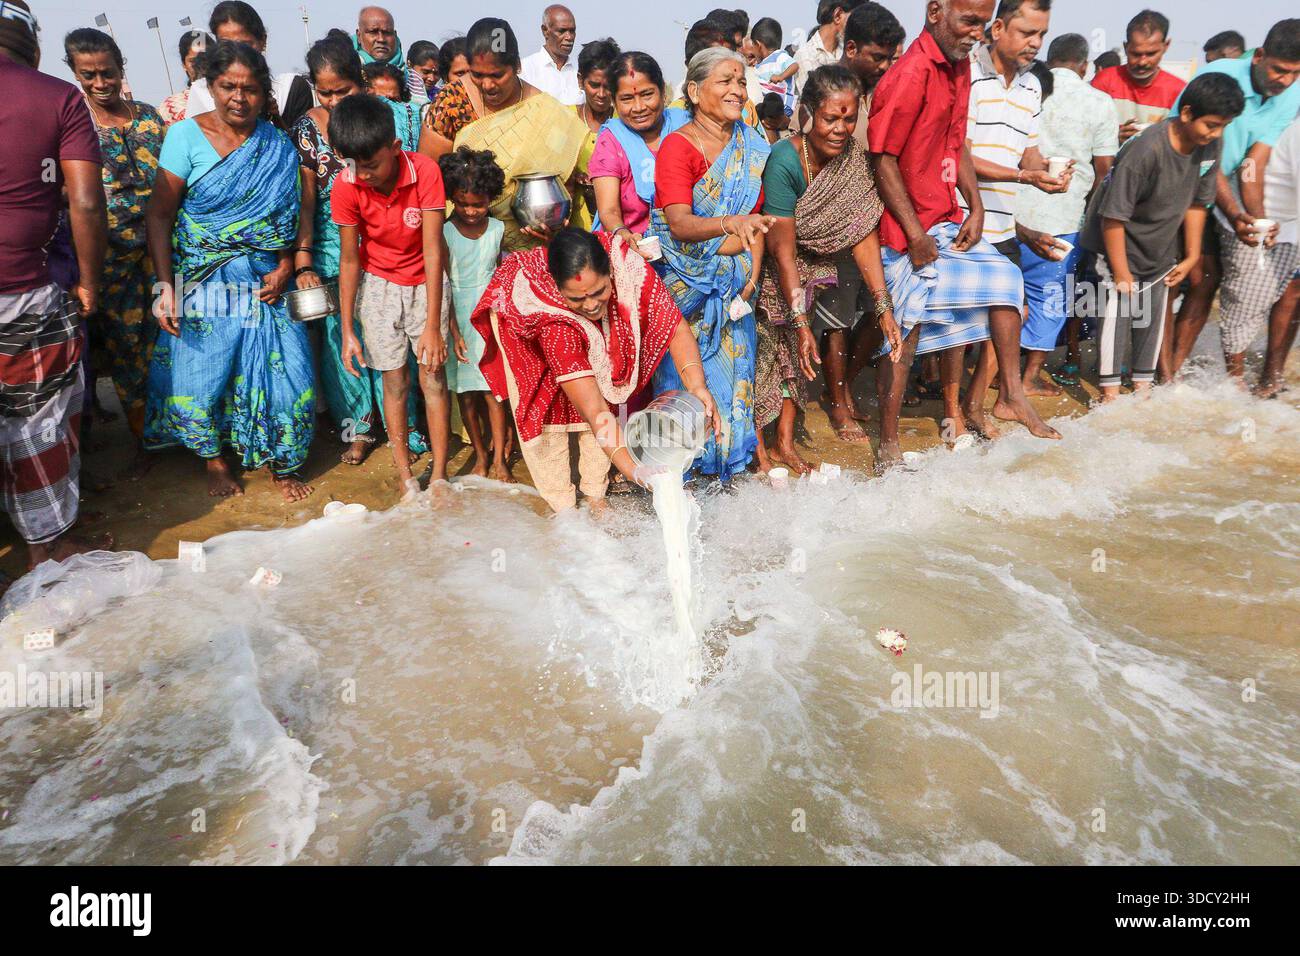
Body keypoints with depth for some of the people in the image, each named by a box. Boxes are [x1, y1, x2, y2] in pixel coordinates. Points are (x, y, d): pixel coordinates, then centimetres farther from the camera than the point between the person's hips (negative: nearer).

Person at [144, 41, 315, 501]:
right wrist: (165, 286, -13)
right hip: (205, 284, -2)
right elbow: (159, 216, -5)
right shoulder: (186, 136, -3)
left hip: (266, 282, 2)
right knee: (203, 373, 2)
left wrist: (285, 267, -7)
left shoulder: (278, 145, 4)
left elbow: (292, 215, 9)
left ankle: (283, 464, 19)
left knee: (286, 371, -1)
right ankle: (215, 461, 27)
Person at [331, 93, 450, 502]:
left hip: (424, 282, -1)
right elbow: (349, 260, -12)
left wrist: (433, 325, -28)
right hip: (378, 285, 1)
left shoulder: (425, 171, -23)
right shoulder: (347, 188, -18)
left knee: (433, 375, -5)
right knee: (395, 379, 2)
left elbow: (433, 250, -25)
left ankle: (439, 476, 4)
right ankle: (406, 477, 11)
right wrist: (347, 331, -11)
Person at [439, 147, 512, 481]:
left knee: (493, 390, -2)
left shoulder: (497, 229, -1)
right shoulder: (445, 234, -8)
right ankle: (481, 454, 21)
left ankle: (499, 459, 7)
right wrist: (454, 332, -12)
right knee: (466, 392, 7)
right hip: (458, 318, 0)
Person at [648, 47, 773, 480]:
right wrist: (730, 224, -38)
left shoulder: (752, 144, 8)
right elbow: (679, 224, -21)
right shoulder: (677, 145, -9)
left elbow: (756, 217, 9)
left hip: (733, 280, 5)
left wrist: (754, 269, -4)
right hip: (685, 280, -5)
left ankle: (728, 460, 20)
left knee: (733, 365, 6)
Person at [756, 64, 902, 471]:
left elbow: (864, 235, -10)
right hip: (768, 267, -5)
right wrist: (801, 323, -29)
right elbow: (783, 248, -25)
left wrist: (885, 309, -17)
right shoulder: (784, 160, -25)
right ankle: (758, 444, -8)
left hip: (818, 262, 5)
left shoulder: (854, 156, -9)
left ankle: (784, 443, -5)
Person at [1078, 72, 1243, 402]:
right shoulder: (1145, 151, -30)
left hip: (1160, 251, 6)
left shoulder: (1210, 145, -9)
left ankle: (1143, 385, 23)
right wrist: (1122, 273, -21)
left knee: (1153, 318, 10)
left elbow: (1196, 202, 4)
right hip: (1119, 246, -6)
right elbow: (1113, 217, -26)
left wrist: (1192, 256, 7)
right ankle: (1110, 393, 1)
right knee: (1117, 313, -8)